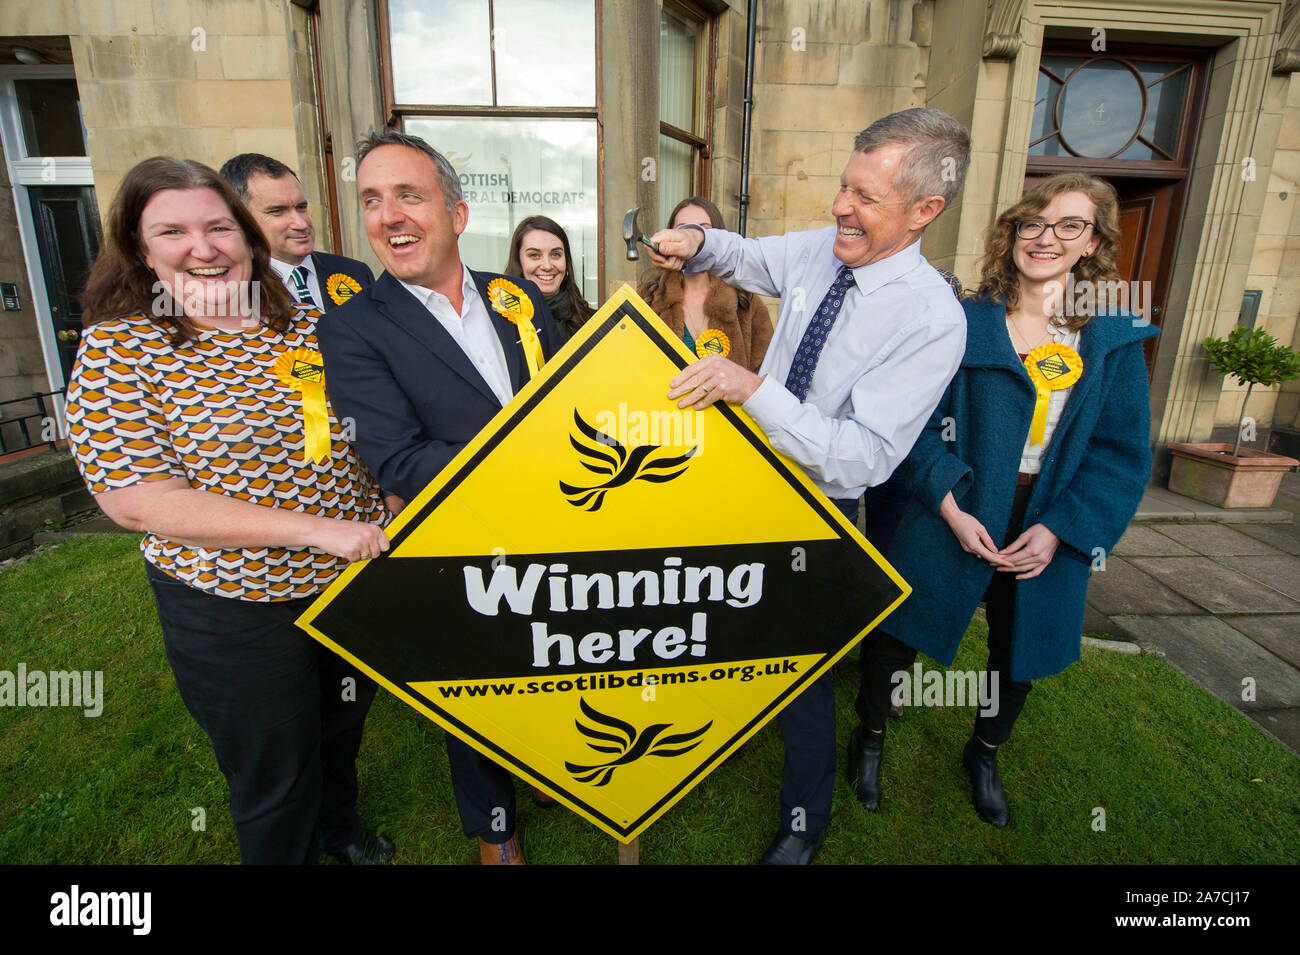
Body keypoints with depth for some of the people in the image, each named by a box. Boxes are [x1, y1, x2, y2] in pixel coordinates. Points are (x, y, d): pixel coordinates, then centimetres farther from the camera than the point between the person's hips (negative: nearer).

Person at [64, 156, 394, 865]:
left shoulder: (305, 326, -1)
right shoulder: (119, 349, -13)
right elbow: (135, 501, -19)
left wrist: (388, 528, -3)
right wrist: (314, 528, -27)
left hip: (354, 581, 5)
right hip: (235, 611, -5)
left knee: (343, 725, 28)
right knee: (276, 785, 15)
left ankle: (339, 825, 58)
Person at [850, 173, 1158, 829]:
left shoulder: (1115, 340, 0)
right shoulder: (963, 323, -6)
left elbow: (1123, 452, -1)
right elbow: (919, 423, -8)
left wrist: (1057, 529, -12)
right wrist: (951, 508, -18)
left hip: (1050, 529, 3)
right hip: (957, 515, -2)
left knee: (1019, 649, 19)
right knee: (900, 630, 6)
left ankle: (985, 755, 48)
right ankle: (871, 739, 35)